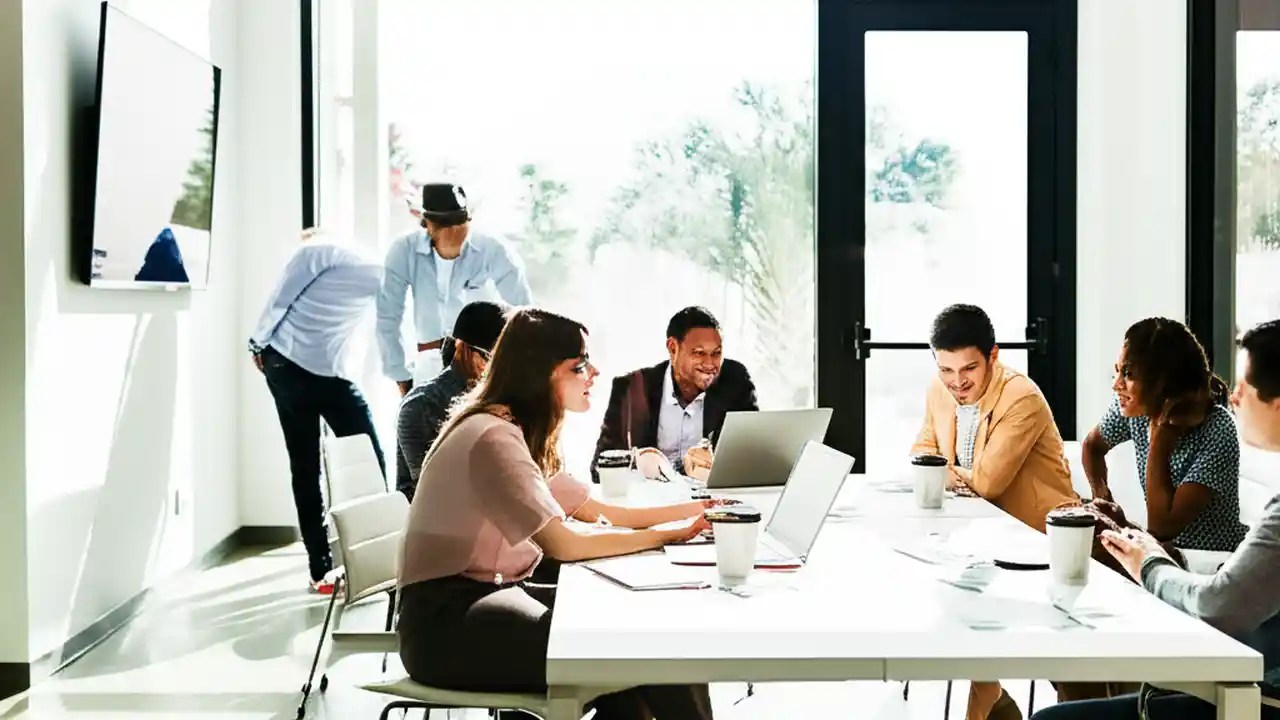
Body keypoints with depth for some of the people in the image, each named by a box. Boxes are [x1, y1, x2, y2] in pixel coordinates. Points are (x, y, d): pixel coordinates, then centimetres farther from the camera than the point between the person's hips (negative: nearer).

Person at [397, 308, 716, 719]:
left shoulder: (524, 433, 13)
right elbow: (564, 543, -25)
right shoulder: (494, 437, -19)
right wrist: (667, 534, -16)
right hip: (447, 623, -9)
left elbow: (595, 513, 11)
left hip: (490, 595, 9)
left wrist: (692, 510, 2)